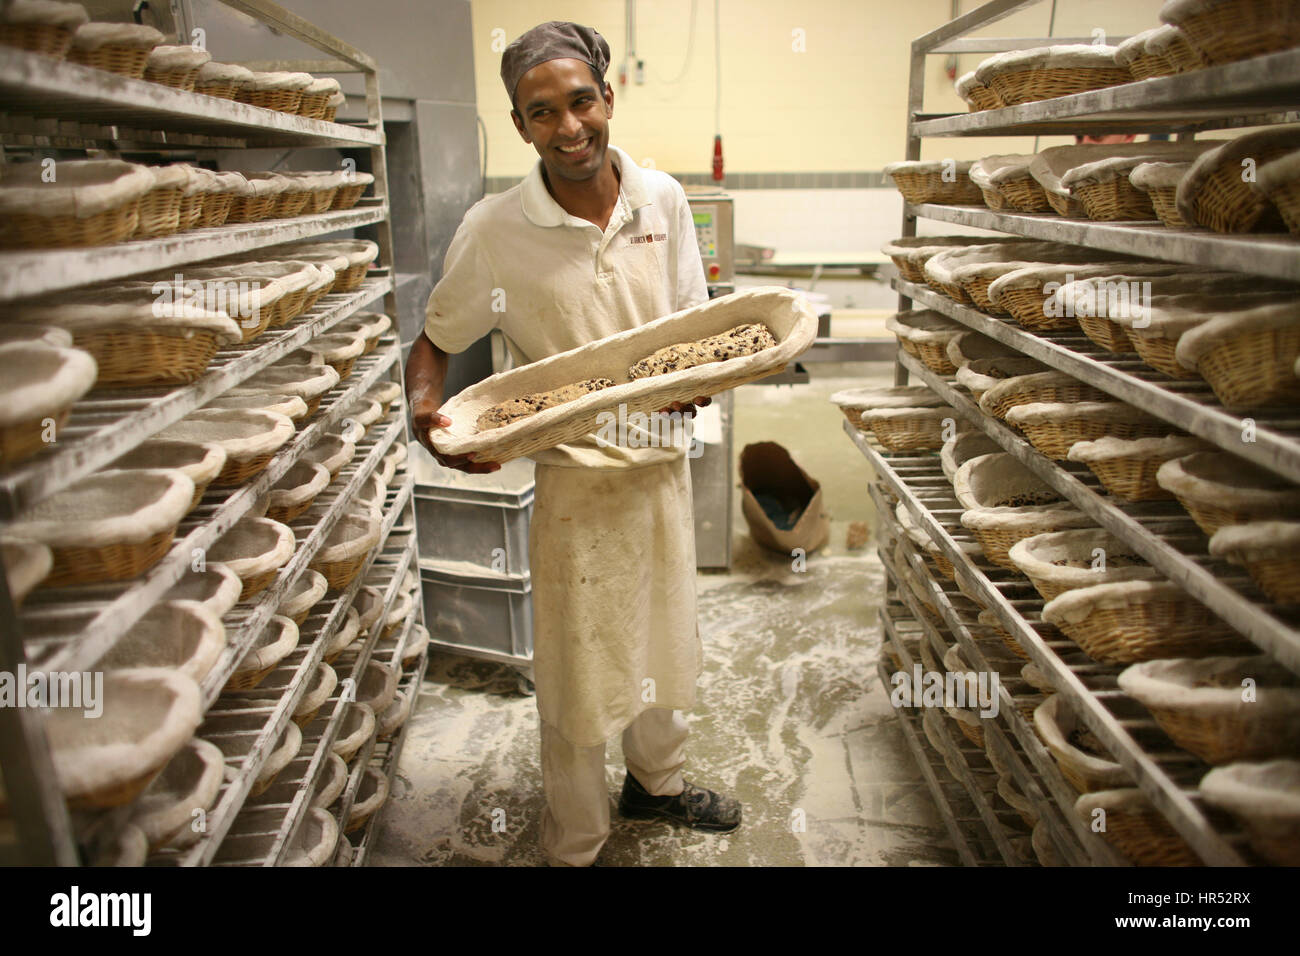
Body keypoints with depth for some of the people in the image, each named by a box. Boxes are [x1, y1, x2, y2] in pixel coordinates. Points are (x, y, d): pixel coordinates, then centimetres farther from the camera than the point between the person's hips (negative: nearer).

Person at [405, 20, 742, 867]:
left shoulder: (663, 199, -3)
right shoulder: (495, 230, -14)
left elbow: (694, 322, 7)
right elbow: (435, 343, -4)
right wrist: (426, 410, -25)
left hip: (665, 458, 4)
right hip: (576, 476, -4)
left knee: (665, 637, 22)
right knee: (579, 672, 8)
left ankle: (657, 781, 51)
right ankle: (574, 846, 34)